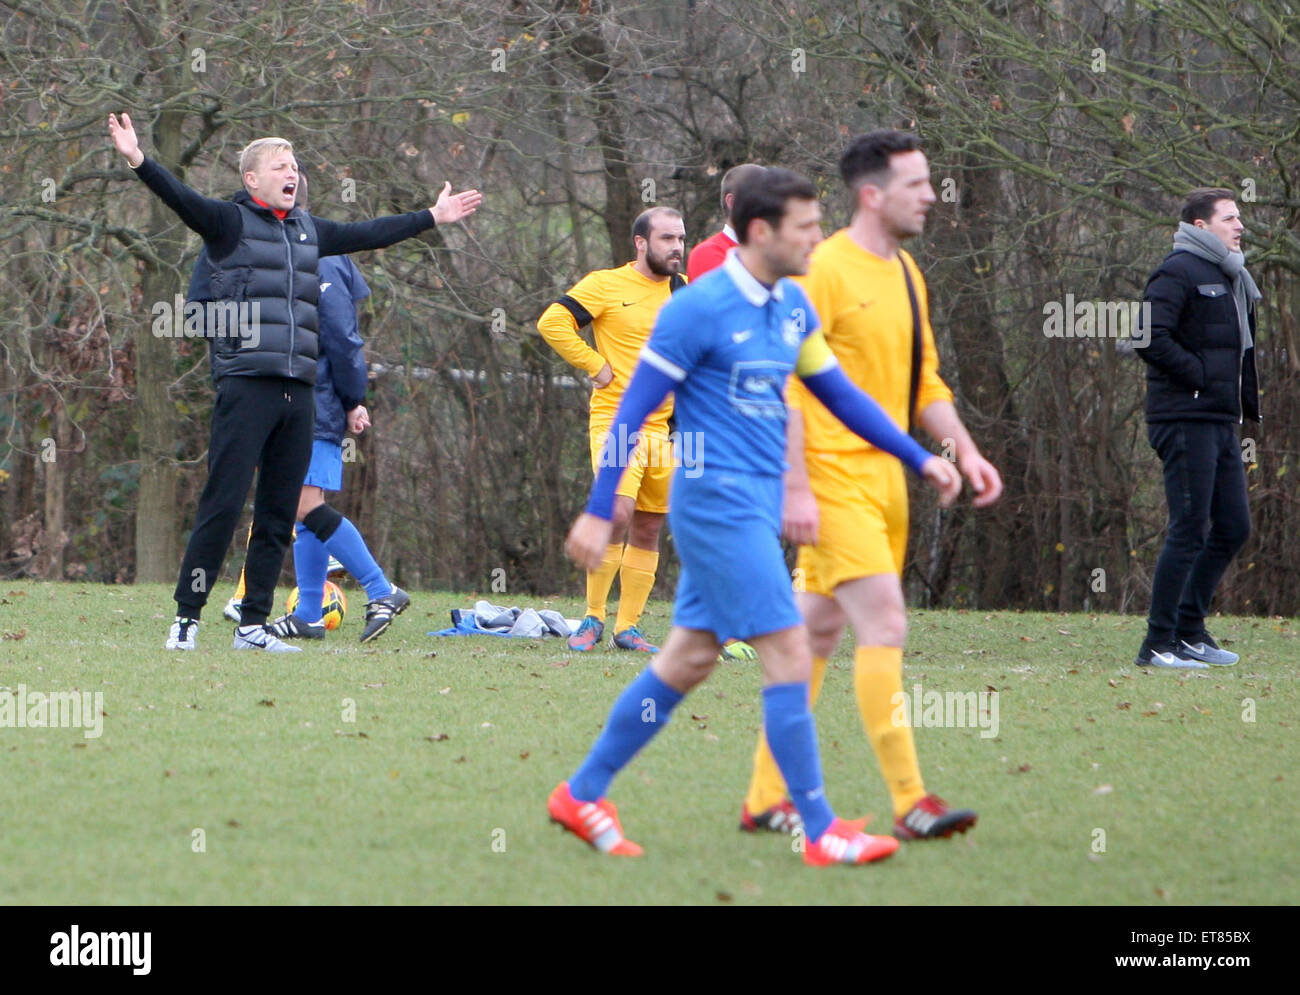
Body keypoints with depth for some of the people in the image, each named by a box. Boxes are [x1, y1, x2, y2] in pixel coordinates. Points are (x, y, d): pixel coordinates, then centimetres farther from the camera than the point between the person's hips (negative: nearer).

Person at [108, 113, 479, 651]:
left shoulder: (308, 230, 20)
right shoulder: (230, 221, 2)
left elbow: (368, 234, 33)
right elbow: (181, 199, -13)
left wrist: (432, 217, 43)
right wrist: (139, 162, -30)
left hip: (299, 391, 6)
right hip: (245, 385, -6)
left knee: (279, 516, 7)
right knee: (222, 506, -9)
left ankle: (253, 626, 13)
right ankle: (186, 618, -4)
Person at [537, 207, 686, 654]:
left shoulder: (685, 290, 12)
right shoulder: (607, 285, -5)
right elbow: (552, 322, -10)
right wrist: (596, 365, -10)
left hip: (664, 426, 6)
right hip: (615, 419, -6)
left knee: (649, 527, 7)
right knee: (617, 512, -19)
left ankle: (628, 626, 14)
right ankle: (593, 619, -7)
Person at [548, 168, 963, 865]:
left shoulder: (793, 307, 10)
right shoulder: (700, 308, -14)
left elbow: (839, 393, 19)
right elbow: (634, 409, -10)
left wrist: (919, 459, 15)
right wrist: (598, 511, -11)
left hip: (757, 506, 9)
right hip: (717, 500, -9)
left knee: (688, 661, 12)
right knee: (789, 656, -9)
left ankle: (582, 794, 22)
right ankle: (820, 832, -4)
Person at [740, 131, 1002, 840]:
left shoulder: (906, 273, 15)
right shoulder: (824, 270, -12)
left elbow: (924, 379, 23)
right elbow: (787, 384, -16)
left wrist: (965, 451, 10)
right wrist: (795, 486, -21)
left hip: (886, 476, 9)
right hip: (834, 479, -9)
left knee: (816, 635, 11)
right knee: (884, 628, -14)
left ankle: (766, 800, 17)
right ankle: (910, 804, -13)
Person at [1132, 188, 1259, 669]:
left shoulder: (1232, 278, 19)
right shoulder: (1179, 271, -10)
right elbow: (1149, 338, -21)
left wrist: (1247, 405, 14)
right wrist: (1201, 376, -18)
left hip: (1221, 422, 9)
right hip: (1187, 421, -9)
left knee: (1233, 529, 11)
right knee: (1189, 531, -9)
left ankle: (1189, 629, 22)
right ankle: (1158, 644, -5)